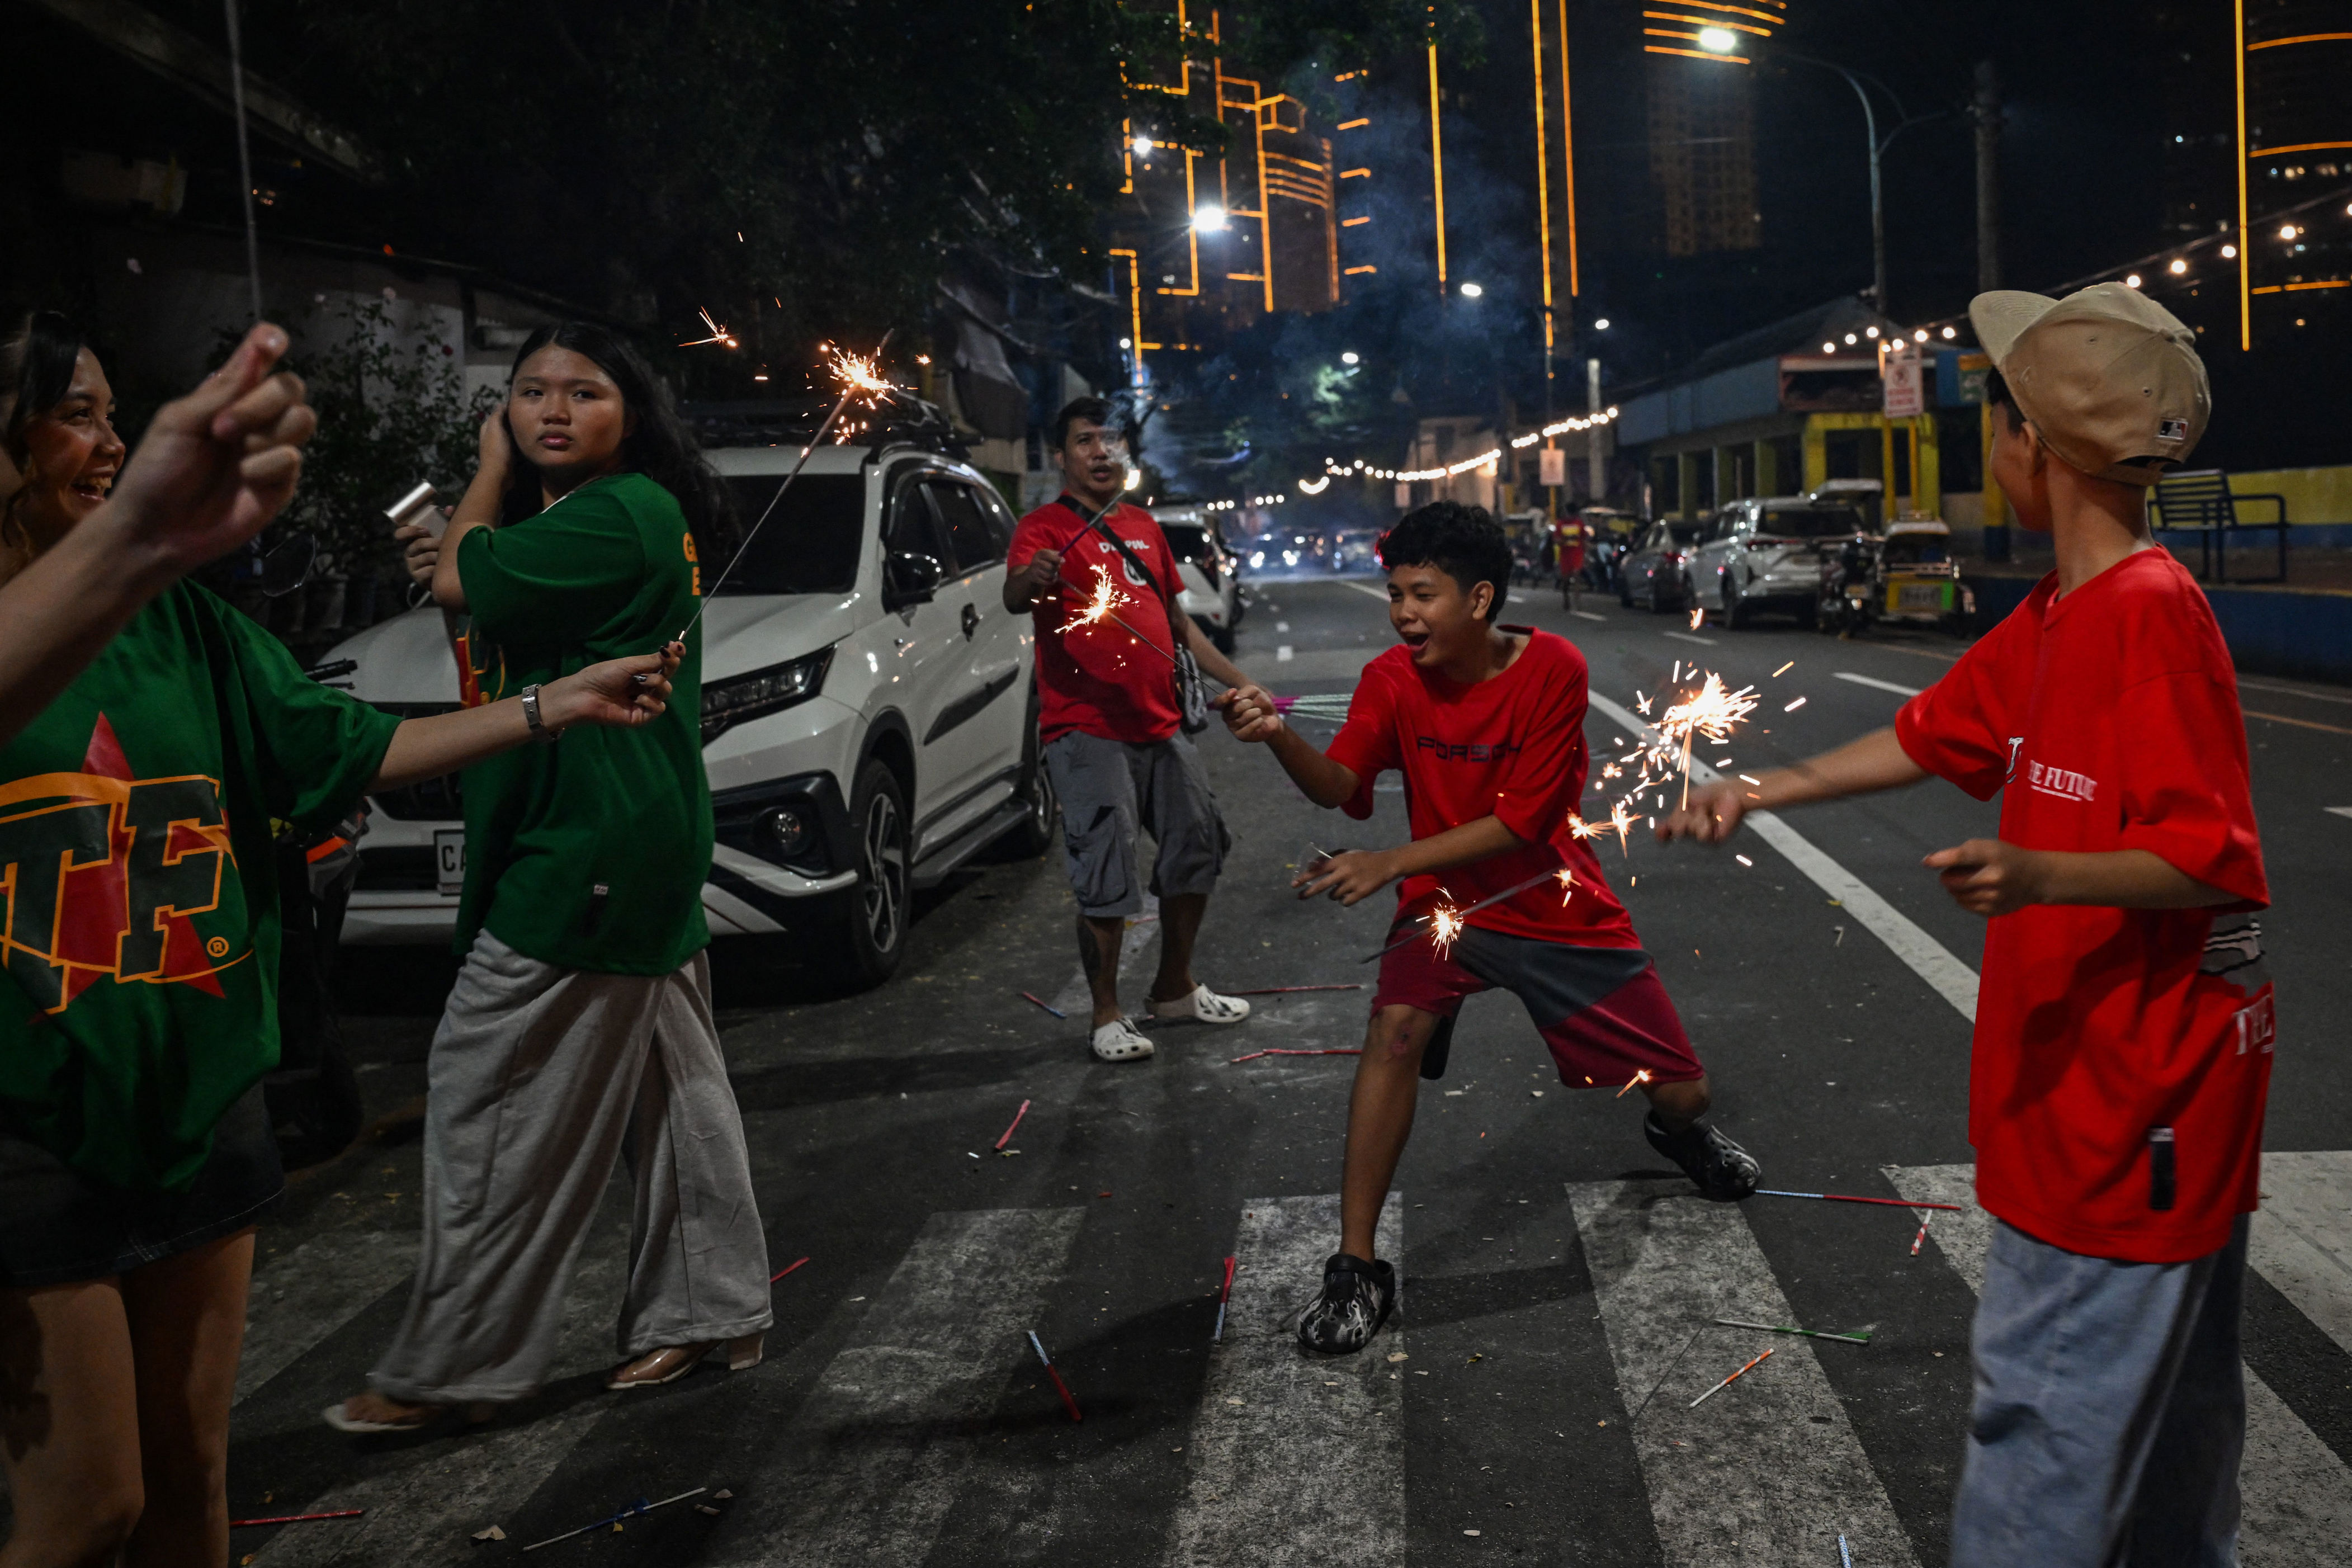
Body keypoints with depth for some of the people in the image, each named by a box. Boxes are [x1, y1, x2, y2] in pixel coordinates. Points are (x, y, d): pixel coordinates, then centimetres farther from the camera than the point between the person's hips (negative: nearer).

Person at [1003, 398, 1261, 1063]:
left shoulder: (1145, 528, 18)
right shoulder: (1045, 527, -5)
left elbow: (1178, 619, 25)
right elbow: (1014, 596, -25)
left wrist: (1238, 679, 20)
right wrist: (1031, 578, -48)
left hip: (1160, 723, 8)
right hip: (1088, 731, -7)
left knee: (1197, 845, 15)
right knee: (1106, 876, -8)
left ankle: (1175, 989, 32)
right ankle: (1107, 1016, 6)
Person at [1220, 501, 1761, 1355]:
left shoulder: (1553, 668, -19)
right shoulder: (1392, 678, -10)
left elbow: (1522, 821, -22)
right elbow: (1340, 787, -19)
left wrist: (1391, 862, -30)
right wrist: (1280, 735, -39)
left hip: (1560, 906, -1)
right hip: (1445, 902, 1)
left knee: (1682, 1092, 2)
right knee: (1394, 1029, -29)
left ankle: (1677, 1130, 45)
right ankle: (1357, 1267, -17)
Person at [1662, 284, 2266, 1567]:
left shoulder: (2153, 613, -22)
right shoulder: (2052, 620, 7)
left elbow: (2211, 861, -23)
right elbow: (1932, 737, 18)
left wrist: (2038, 873, -37)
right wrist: (1759, 791, 17)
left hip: (2136, 1095, -10)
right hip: (2094, 1079, 10)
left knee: (2047, 1393, -1)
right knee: (2164, 1380, 24)